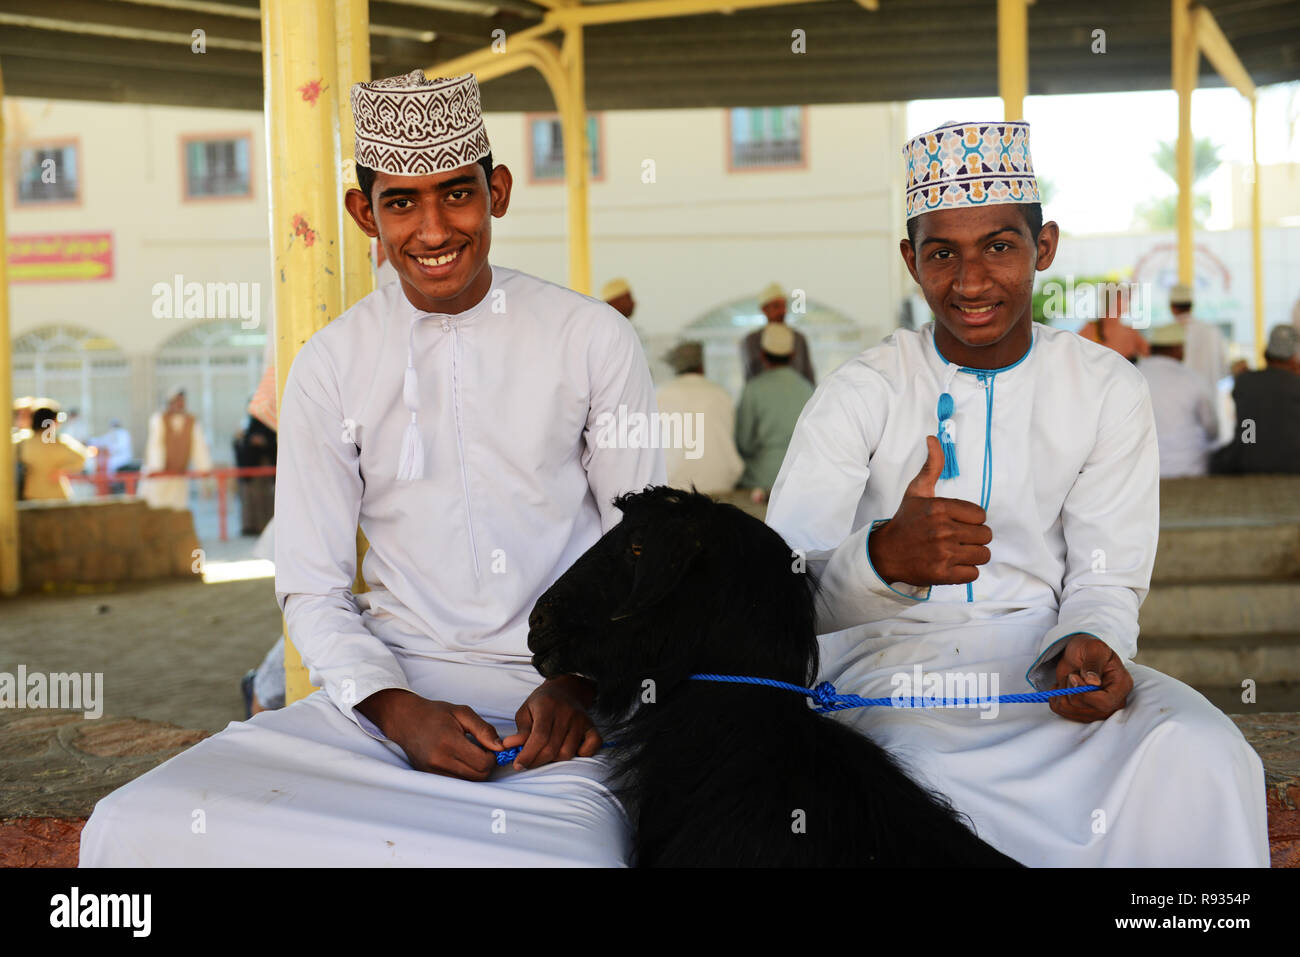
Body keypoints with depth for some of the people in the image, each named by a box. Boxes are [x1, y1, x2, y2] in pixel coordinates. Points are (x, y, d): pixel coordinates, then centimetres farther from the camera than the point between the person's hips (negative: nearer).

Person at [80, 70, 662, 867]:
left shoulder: (595, 339, 4)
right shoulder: (329, 368, 6)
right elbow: (313, 590, 7)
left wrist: (582, 685, -10)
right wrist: (398, 709, -11)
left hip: (560, 698, -2)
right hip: (393, 683, 2)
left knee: (567, 853, -38)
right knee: (136, 828, -21)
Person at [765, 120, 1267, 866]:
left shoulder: (1109, 390, 7)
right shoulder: (861, 393, -1)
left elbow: (1106, 580, 4)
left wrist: (1087, 644, -21)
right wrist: (882, 557, -34)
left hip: (1041, 651, 2)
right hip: (890, 660, -2)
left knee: (1200, 756, -27)